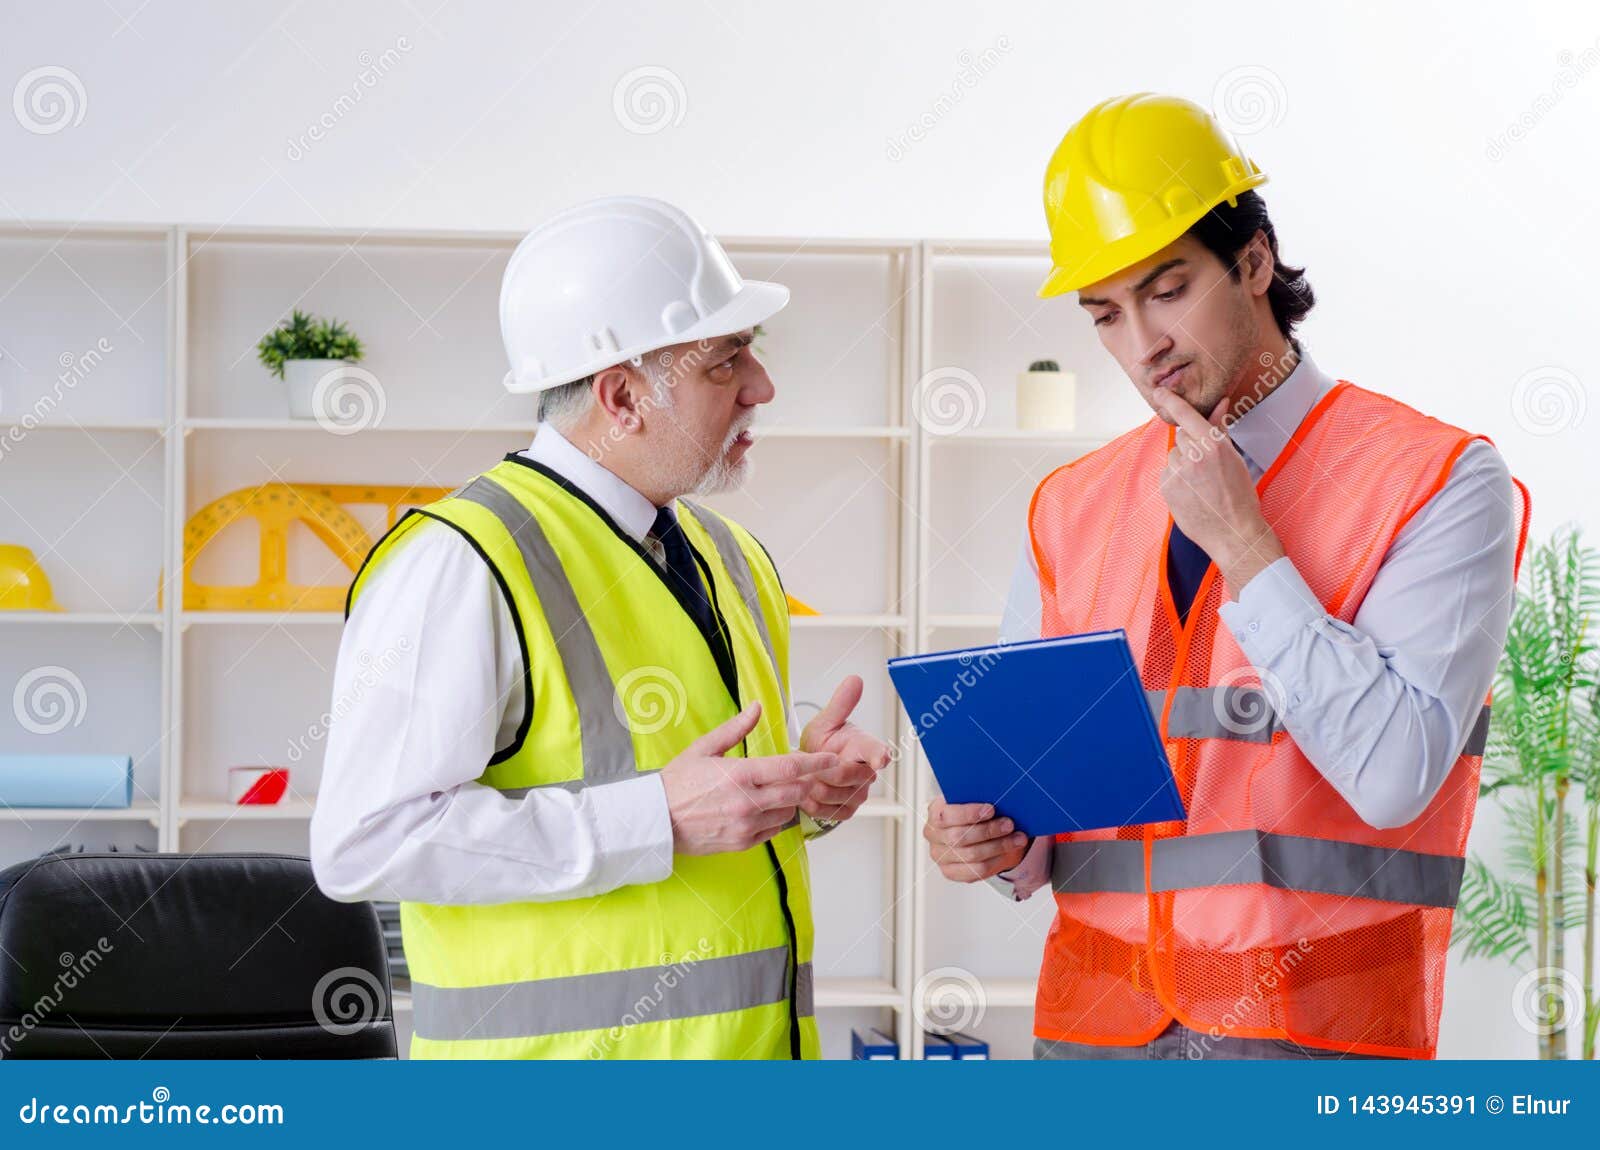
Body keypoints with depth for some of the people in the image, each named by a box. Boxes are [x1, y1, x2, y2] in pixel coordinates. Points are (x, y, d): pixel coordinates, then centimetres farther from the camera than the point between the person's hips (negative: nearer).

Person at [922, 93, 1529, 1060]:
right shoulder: (1070, 510, 9)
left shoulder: (1437, 479, -5)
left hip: (1315, 1029, -4)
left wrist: (1242, 546, -13)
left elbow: (1394, 777, -14)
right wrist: (995, 841, -8)